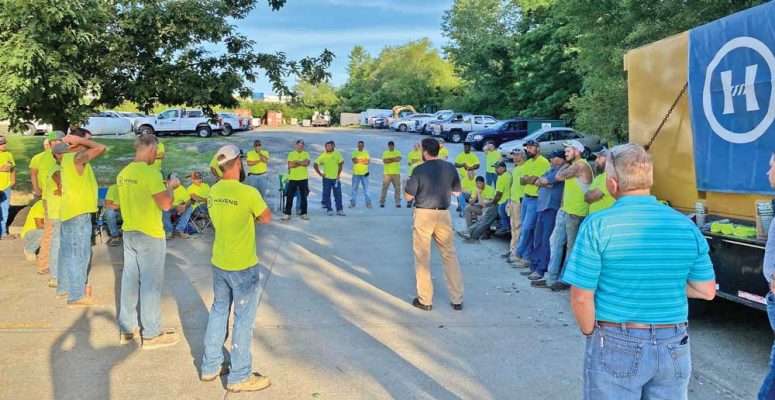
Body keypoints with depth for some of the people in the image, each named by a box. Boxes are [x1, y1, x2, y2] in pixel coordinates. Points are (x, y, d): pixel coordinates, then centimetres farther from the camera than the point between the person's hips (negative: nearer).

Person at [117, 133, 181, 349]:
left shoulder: (123, 173, 7)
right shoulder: (150, 173, -19)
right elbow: (166, 204, -21)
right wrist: (171, 186, -3)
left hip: (129, 233, 8)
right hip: (150, 236, -8)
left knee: (129, 280, 14)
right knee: (151, 284, 2)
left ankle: (127, 330, 25)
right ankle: (152, 335, 12)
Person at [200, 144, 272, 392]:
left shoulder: (213, 191, 1)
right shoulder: (248, 193, -21)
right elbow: (267, 218, -7)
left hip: (219, 263, 7)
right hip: (243, 267, -7)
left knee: (218, 311, 19)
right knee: (244, 319, 4)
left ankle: (210, 367, 30)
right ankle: (239, 377, 14)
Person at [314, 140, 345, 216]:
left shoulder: (337, 154, -2)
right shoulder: (323, 156, -1)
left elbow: (340, 164, -1)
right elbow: (315, 165, 2)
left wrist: (338, 174, -4)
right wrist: (320, 174, -3)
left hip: (336, 178, -1)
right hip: (326, 178, 1)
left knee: (338, 194, 0)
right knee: (326, 194, 3)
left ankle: (339, 210, 5)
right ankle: (329, 209, 12)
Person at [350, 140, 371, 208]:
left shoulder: (366, 153, 9)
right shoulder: (354, 153, 7)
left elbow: (367, 162, -4)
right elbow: (354, 161, -9)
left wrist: (358, 160, -8)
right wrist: (363, 161, -11)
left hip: (364, 173, 0)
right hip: (356, 173, 0)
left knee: (366, 189, -1)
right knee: (354, 189, 2)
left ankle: (368, 203, 2)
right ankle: (352, 203, 7)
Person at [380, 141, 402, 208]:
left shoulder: (398, 152, 9)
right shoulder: (385, 153, 7)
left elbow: (399, 159, -12)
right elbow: (384, 161, -9)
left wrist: (389, 159, -11)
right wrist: (394, 159, -10)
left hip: (396, 173, 1)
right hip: (387, 173, -1)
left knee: (397, 188, 0)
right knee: (384, 188, -4)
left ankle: (398, 203, 5)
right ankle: (382, 202, 0)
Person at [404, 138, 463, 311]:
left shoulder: (420, 170, -11)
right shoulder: (450, 167, 1)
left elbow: (409, 196, -6)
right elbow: (457, 192, 12)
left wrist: (406, 187, 14)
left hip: (423, 214, -3)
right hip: (443, 214, 3)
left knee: (422, 257, 7)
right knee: (450, 255, 10)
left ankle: (425, 300, 12)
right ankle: (457, 300, 13)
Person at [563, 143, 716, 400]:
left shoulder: (598, 225, -15)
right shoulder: (686, 226, -2)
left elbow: (581, 297, -15)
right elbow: (707, 291, 5)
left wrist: (590, 334, 1)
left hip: (616, 346, -3)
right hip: (674, 348, 4)